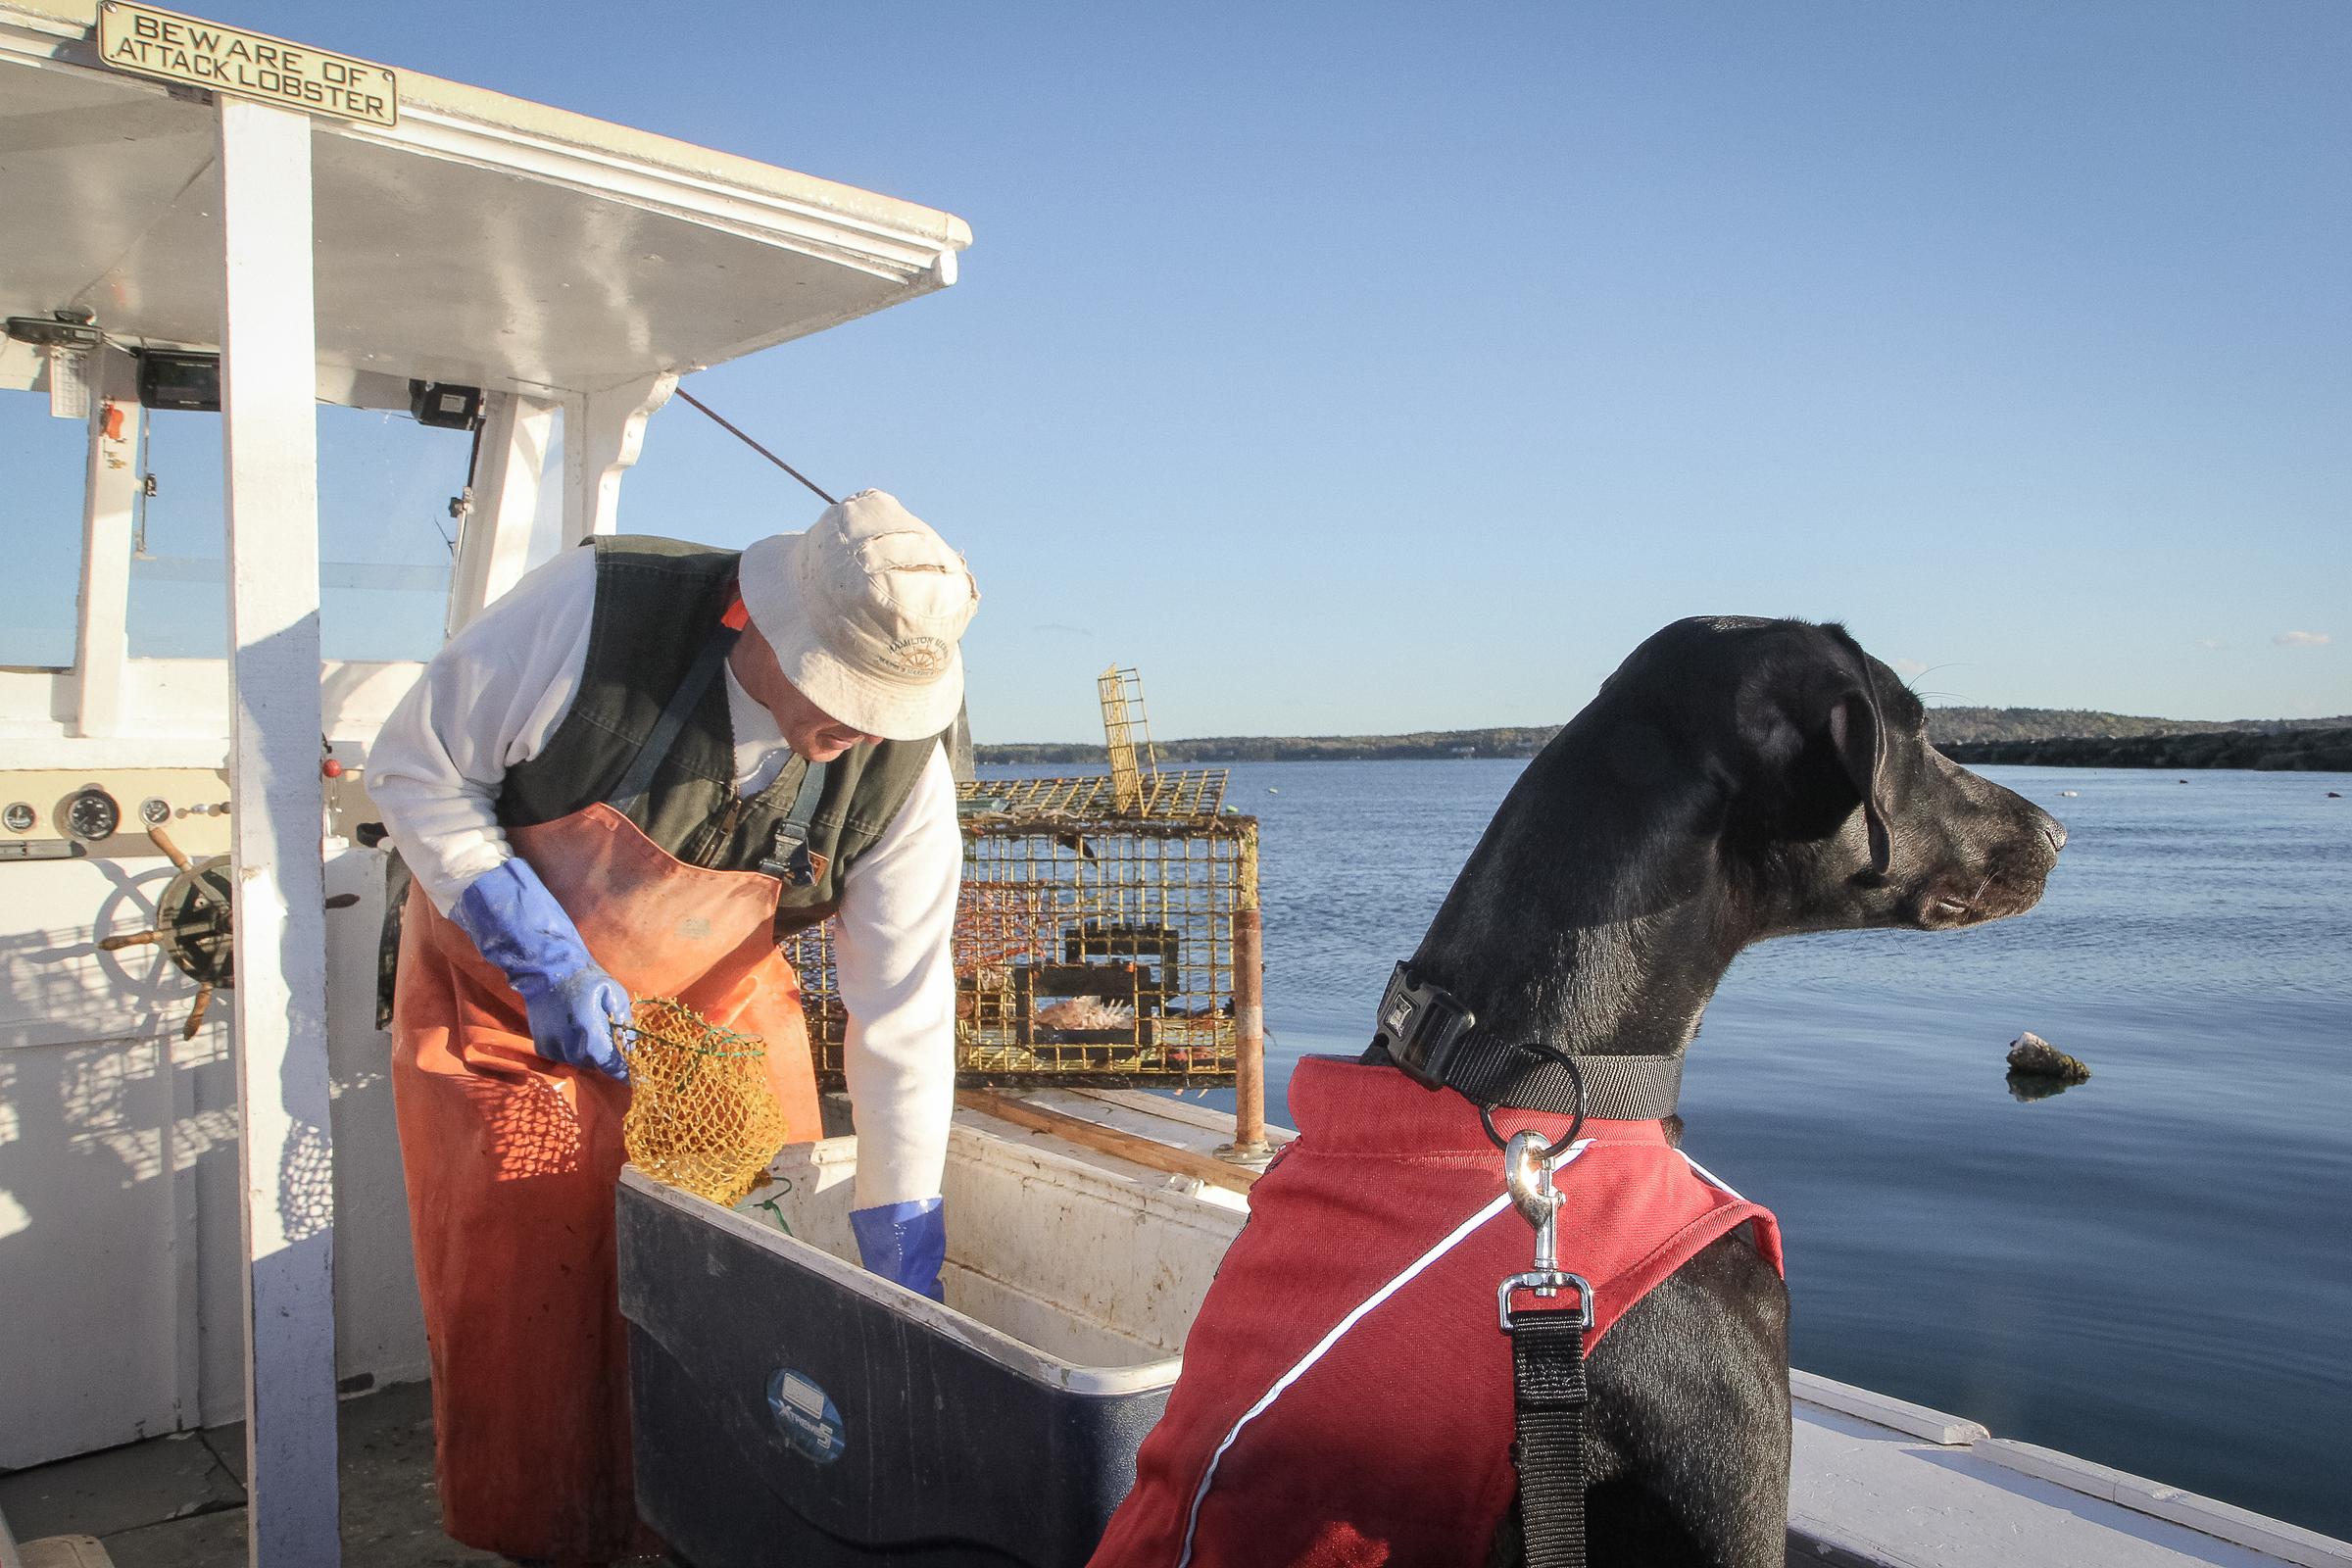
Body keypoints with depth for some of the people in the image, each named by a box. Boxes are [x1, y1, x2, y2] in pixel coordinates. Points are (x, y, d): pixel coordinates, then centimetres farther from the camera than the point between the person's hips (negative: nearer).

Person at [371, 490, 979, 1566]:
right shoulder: (590, 609, -31)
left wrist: (900, 1262, -16)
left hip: (719, 1008, 2)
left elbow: (904, 1015, -18)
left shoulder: (902, 771, -23)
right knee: (527, 1302, 0)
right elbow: (415, 763, -17)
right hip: (505, 997, -1)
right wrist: (542, 956, -25)